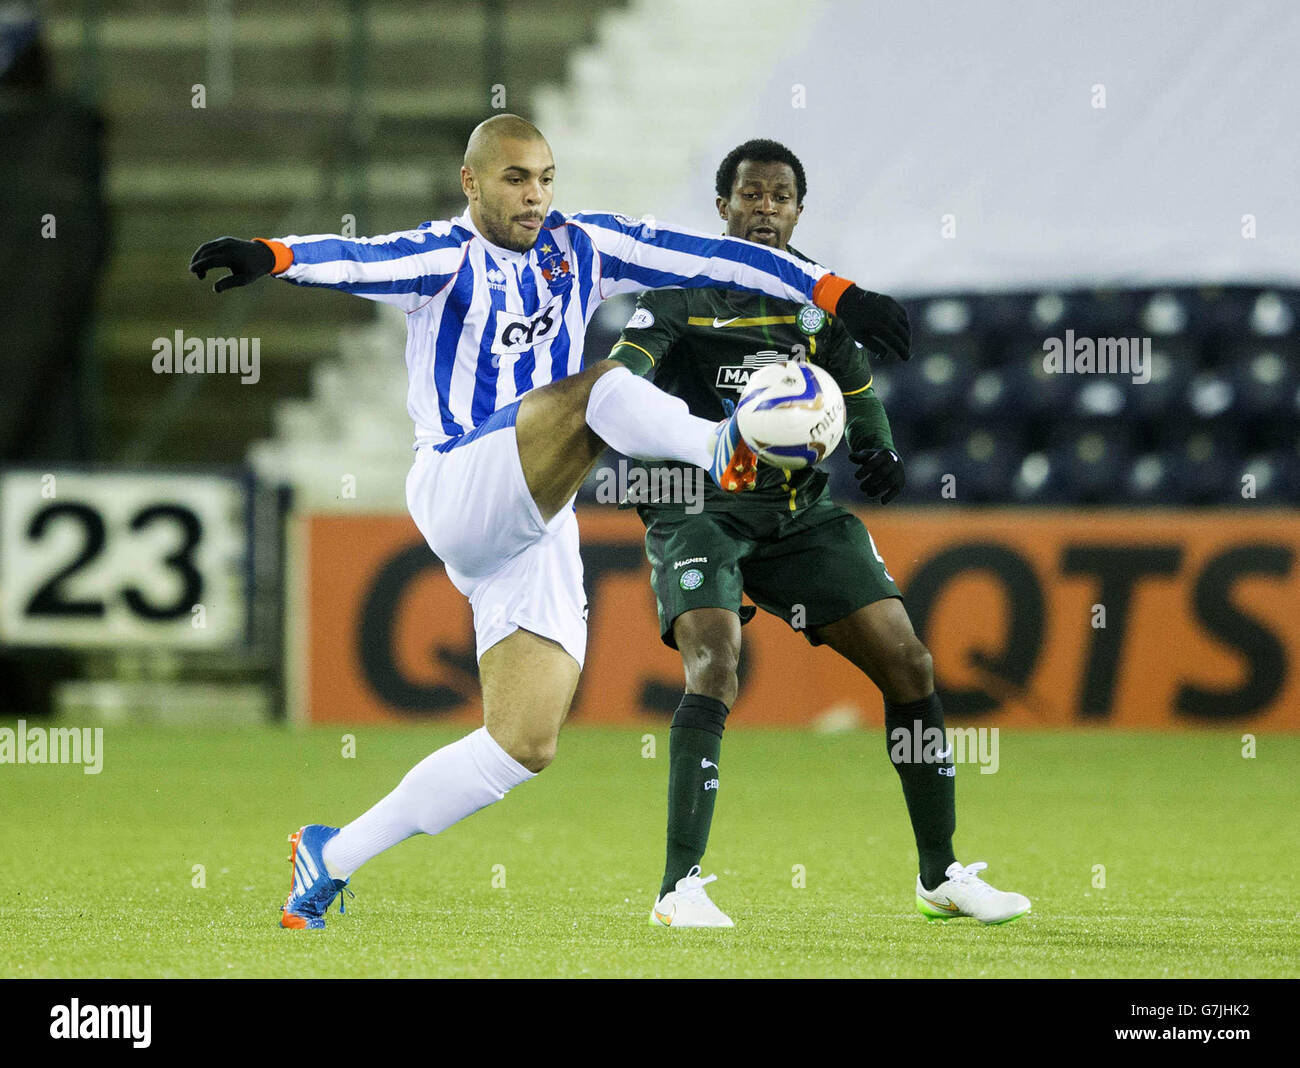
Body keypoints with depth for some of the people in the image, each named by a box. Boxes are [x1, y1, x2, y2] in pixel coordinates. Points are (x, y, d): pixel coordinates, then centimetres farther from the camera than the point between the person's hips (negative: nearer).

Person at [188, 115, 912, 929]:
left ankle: (333, 857, 7)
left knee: (524, 746, -2)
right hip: (456, 491, -6)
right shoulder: (449, 257, -4)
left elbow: (705, 257, 9)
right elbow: (361, 262, -24)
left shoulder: (579, 247, 13)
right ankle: (723, 449, -57)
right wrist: (271, 258, -44)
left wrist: (835, 294, 3)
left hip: (538, 530, 6)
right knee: (600, 388, -27)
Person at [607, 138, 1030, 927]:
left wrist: (876, 451, -1)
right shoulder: (684, 290, -6)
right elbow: (628, 367, -20)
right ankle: (680, 886, -24)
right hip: (701, 512, -5)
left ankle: (942, 876, 12)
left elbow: (857, 389, 19)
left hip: (802, 514, 5)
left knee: (907, 663, -1)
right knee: (716, 669, -27)